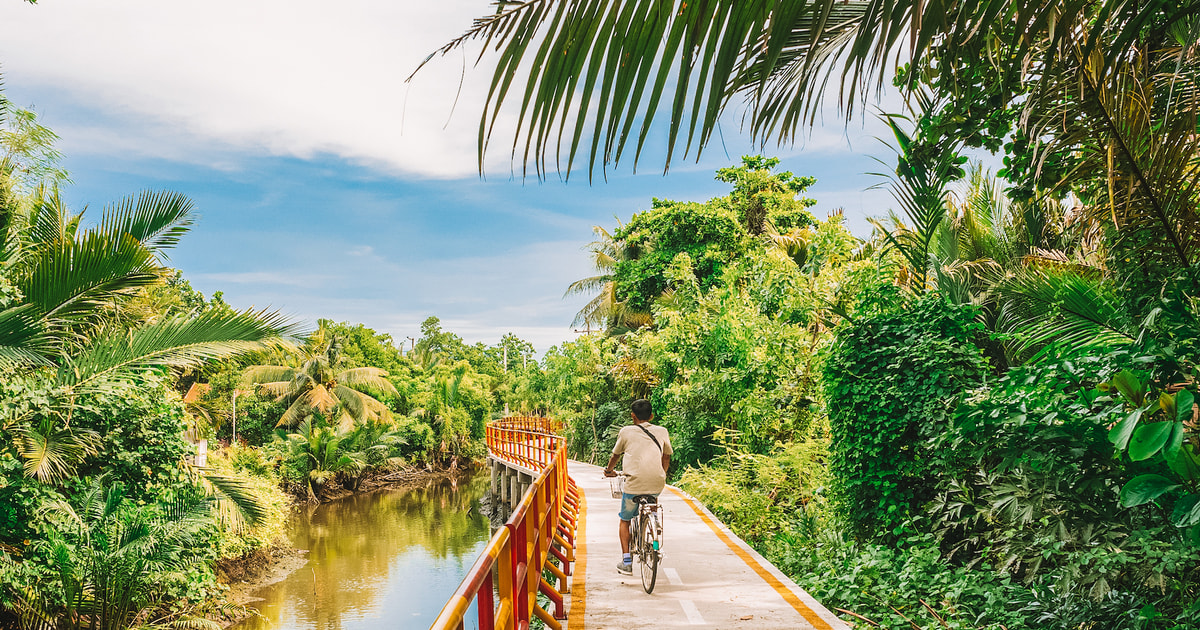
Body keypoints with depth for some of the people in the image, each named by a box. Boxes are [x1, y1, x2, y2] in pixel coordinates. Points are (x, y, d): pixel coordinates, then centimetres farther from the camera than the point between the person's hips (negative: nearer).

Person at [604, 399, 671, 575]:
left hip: (634, 484, -2)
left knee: (625, 520, 17)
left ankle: (626, 562, 9)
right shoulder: (662, 432, 11)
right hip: (657, 484, 3)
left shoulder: (626, 432, 6)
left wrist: (609, 471, 38)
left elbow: (615, 455, 18)